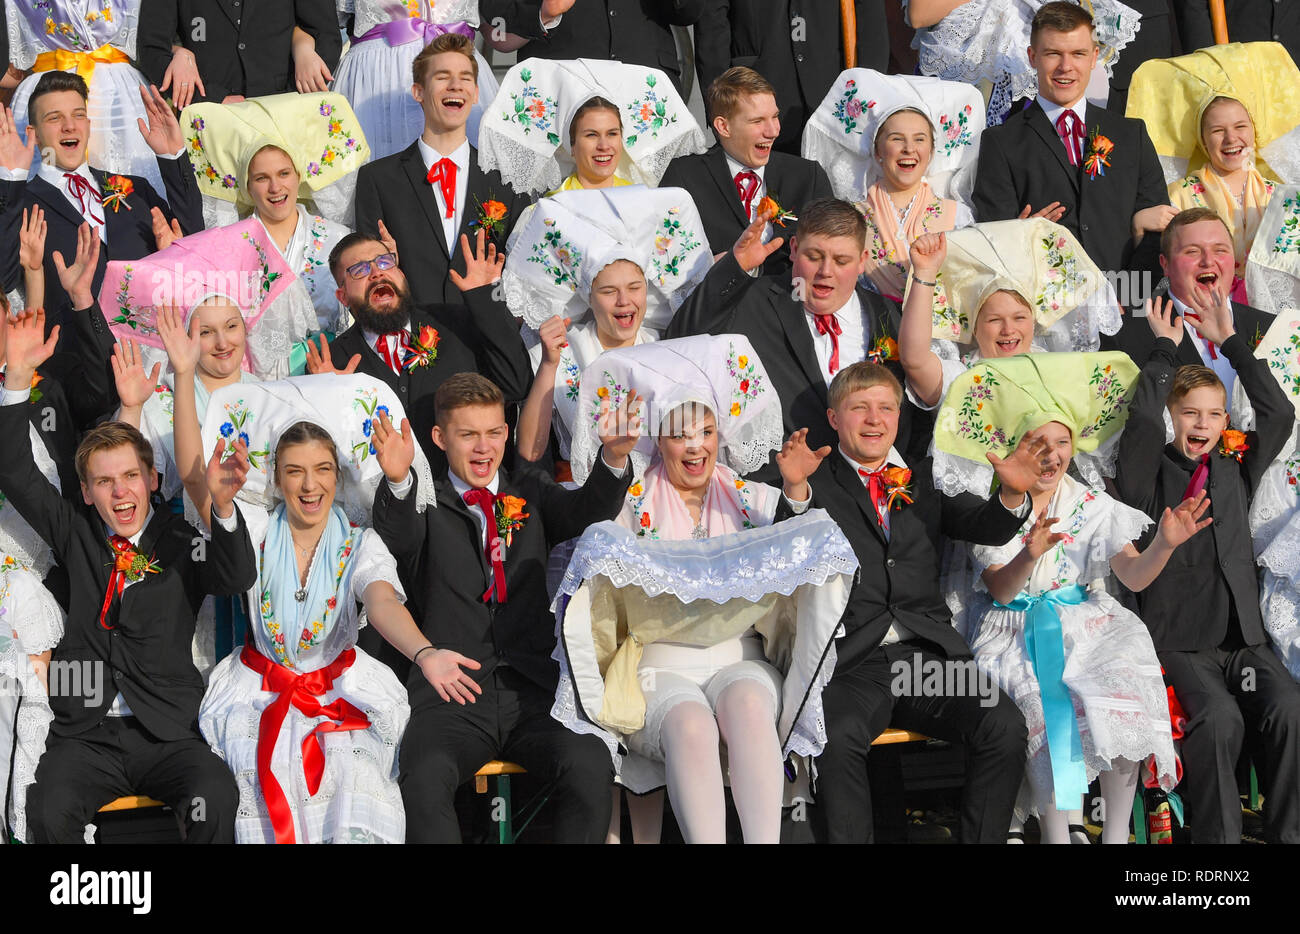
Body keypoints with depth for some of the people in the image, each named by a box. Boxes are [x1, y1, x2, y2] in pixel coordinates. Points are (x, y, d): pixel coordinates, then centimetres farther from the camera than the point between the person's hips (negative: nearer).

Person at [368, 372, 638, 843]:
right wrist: (398, 480, -33)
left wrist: (613, 459, -21)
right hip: (452, 689, -2)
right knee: (425, 778, -32)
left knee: (590, 766, -27)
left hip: (531, 687, 2)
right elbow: (399, 535, -9)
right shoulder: (427, 504, 13)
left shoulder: (529, 493, 20)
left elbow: (585, 511, 2)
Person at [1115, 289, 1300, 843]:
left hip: (1243, 636, 4)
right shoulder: (1152, 473, 5)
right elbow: (1143, 418, -12)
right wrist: (1166, 349, 1)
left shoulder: (1235, 468, 18)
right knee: (1219, 716, -31)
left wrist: (1229, 341, 11)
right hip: (1179, 640, -4)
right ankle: (1216, 838, -21)